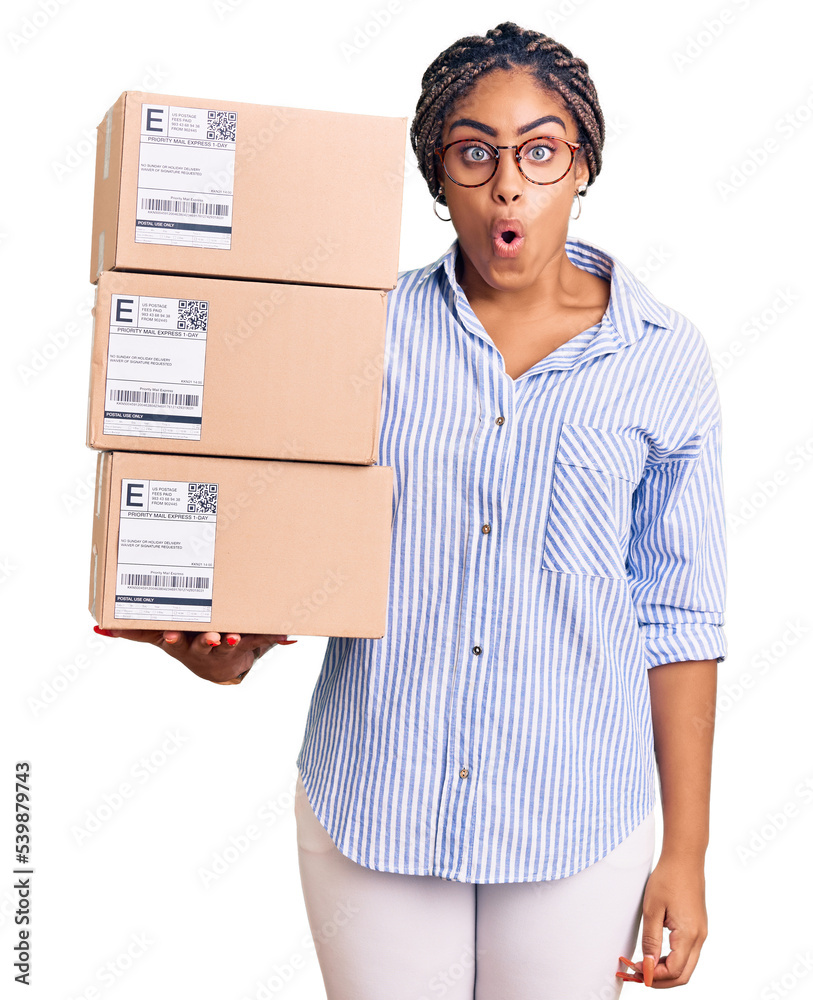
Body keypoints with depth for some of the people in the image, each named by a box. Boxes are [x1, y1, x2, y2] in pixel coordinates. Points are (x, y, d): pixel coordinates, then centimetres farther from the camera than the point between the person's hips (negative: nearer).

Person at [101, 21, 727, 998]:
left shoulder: (664, 359, -3)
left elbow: (677, 618, 0)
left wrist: (686, 853, 0)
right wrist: (226, 642, -21)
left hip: (575, 824, 0)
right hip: (371, 805, 1)